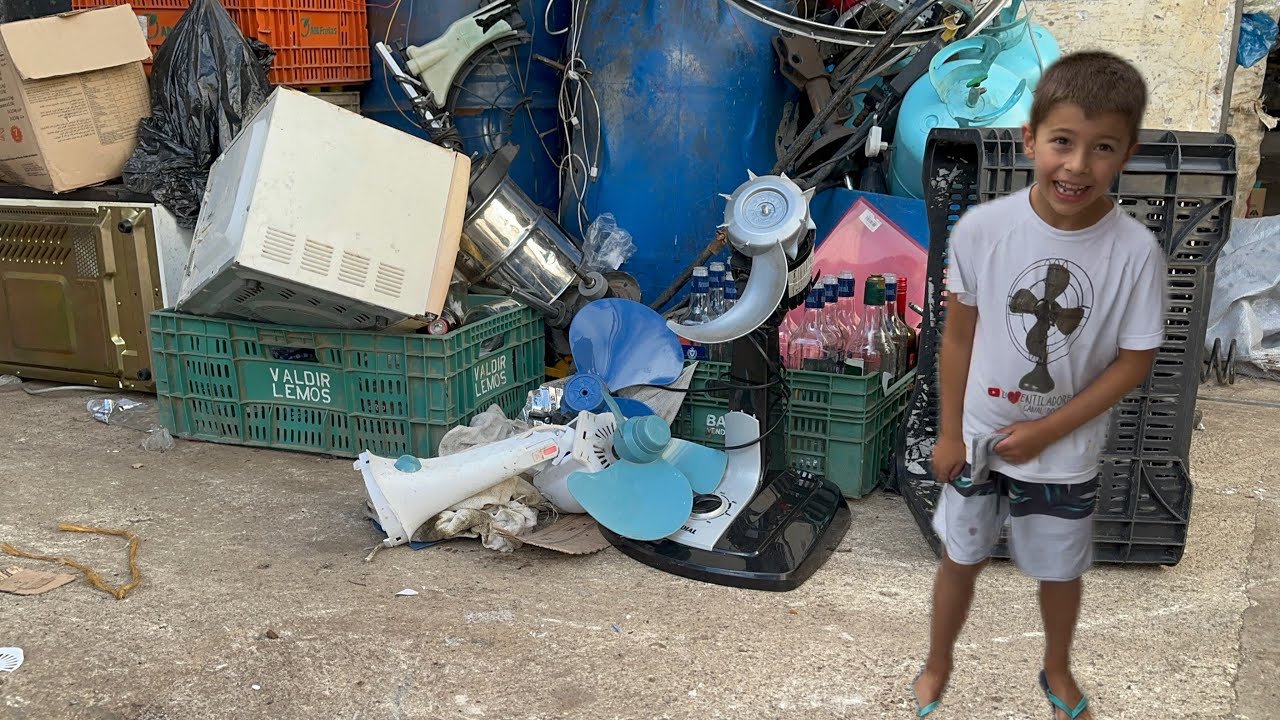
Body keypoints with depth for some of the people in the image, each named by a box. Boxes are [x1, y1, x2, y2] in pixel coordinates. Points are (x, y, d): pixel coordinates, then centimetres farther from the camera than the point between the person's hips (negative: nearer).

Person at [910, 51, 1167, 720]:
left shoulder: (1136, 252, -21)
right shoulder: (981, 228, -20)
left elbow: (1134, 361, -11)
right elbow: (958, 332, -8)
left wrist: (1047, 431, -14)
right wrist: (950, 432, -3)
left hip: (1064, 454, 0)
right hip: (977, 440, 0)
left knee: (1060, 572, 21)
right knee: (960, 560, 19)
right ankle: (937, 666, 45)